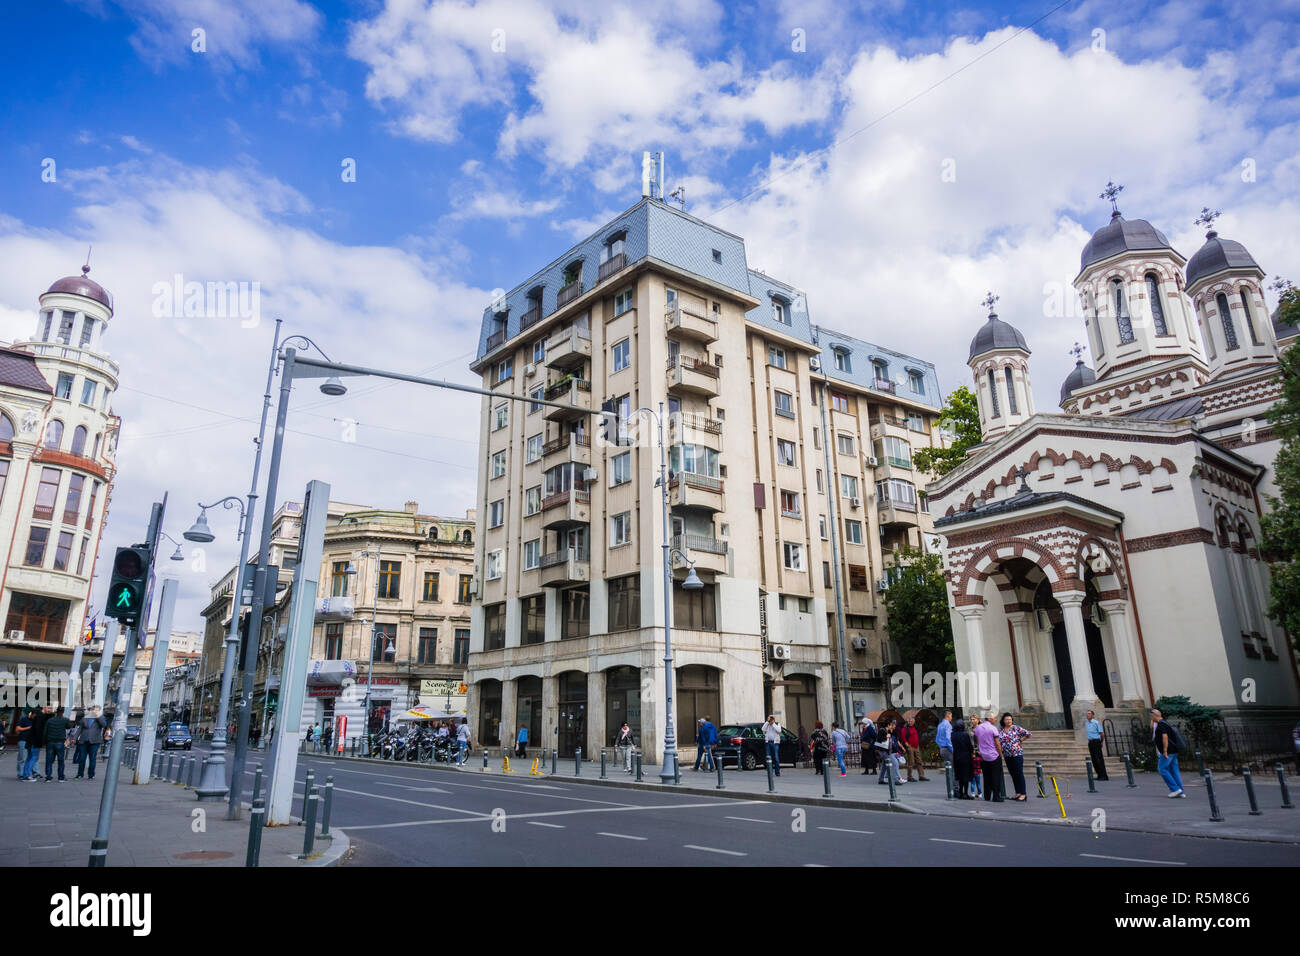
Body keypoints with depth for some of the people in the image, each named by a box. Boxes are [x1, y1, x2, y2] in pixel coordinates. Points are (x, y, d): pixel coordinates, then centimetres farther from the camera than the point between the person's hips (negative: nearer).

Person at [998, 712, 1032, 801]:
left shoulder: (1016, 728, -4)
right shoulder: (1000, 730, 8)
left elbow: (1028, 734, -3)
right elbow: (998, 742, 13)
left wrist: (1020, 740, -2)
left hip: (1017, 754, -5)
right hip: (1007, 756, 5)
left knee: (1019, 774, -5)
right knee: (1013, 774, 10)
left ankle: (1023, 794, -3)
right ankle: (1018, 793, 19)